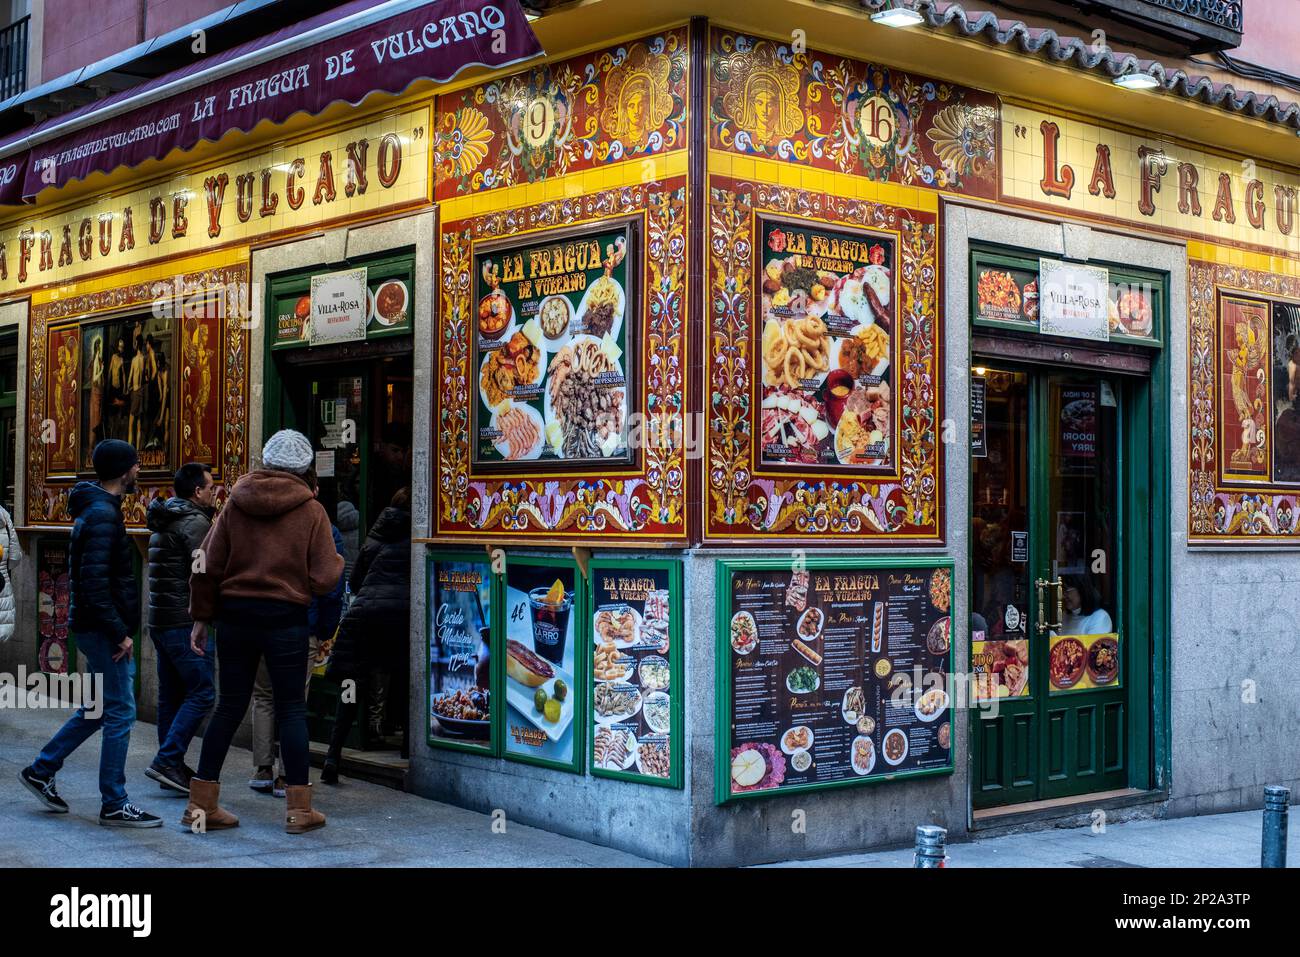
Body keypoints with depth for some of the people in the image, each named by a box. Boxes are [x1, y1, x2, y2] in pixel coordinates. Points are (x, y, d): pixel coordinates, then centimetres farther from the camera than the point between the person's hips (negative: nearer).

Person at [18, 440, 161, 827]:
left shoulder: (98, 508, 14)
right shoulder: (102, 514, -18)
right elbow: (94, 582, -24)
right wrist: (119, 633, -21)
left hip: (96, 627, 10)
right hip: (103, 628, -10)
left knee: (102, 707, 19)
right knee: (120, 712, -4)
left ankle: (41, 770, 27)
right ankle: (114, 805, 2)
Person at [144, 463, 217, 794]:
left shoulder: (164, 521, 17)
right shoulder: (195, 521, -13)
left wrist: (209, 510, 19)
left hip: (160, 618, 10)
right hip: (184, 619, -10)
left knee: (172, 695, 13)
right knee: (202, 692, -8)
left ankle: (171, 766, 17)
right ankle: (167, 761, -13)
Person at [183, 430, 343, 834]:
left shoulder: (235, 502, 3)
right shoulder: (311, 510, -4)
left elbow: (208, 565, 2)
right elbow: (324, 579, -7)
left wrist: (201, 618, 9)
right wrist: (338, 560, 14)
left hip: (234, 614, 3)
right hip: (285, 618, -3)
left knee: (230, 705, 11)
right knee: (291, 707, 6)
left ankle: (201, 804, 13)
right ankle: (299, 808, 9)